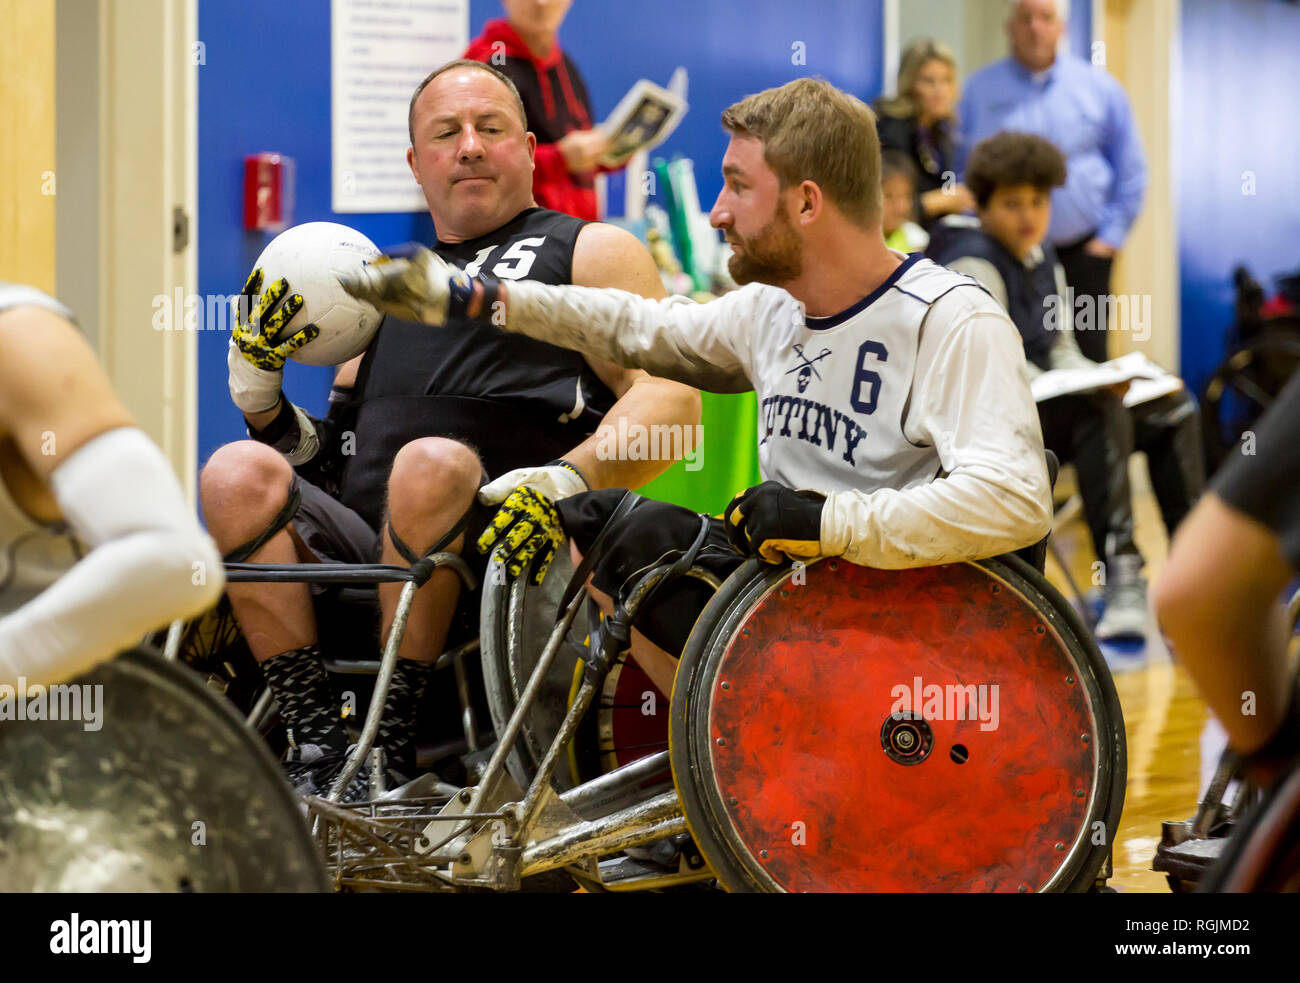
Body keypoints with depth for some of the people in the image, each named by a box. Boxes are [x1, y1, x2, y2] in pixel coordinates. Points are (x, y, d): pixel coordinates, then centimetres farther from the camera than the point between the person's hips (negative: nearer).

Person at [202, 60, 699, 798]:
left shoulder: (591, 251, 16)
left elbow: (672, 399, -1)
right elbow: (327, 451, 32)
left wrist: (566, 478, -19)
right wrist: (261, 394, 11)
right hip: (353, 554, 5)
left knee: (433, 463, -35)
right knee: (237, 474, -21)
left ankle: (392, 750, -27)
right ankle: (317, 744, -26)